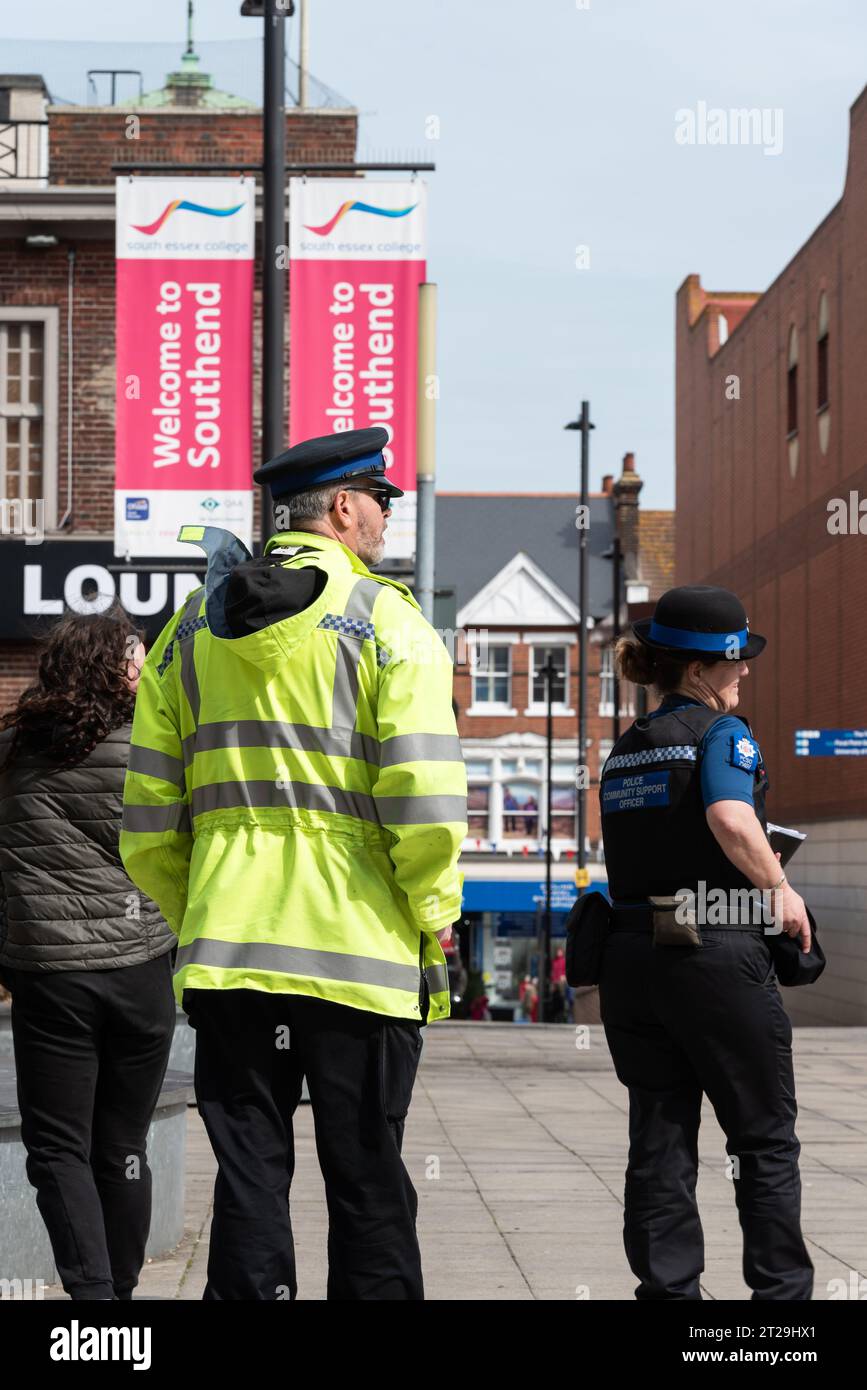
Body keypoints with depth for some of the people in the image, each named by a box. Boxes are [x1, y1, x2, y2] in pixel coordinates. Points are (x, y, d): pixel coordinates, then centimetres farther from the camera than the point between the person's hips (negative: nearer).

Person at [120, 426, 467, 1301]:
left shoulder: (190, 630, 9)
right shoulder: (386, 622, -6)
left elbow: (148, 830, 9)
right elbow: (427, 811, -14)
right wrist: (433, 920, -2)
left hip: (224, 954, 4)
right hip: (360, 953, -4)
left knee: (248, 1182, 8)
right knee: (369, 1193, 5)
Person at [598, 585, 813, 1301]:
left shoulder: (624, 751, 15)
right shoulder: (722, 732, -7)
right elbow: (731, 817, -27)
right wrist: (780, 889, -13)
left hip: (631, 953, 6)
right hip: (717, 955, -6)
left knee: (659, 1142, 7)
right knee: (765, 1139, 7)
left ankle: (668, 1288, 6)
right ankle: (782, 1287, 11)